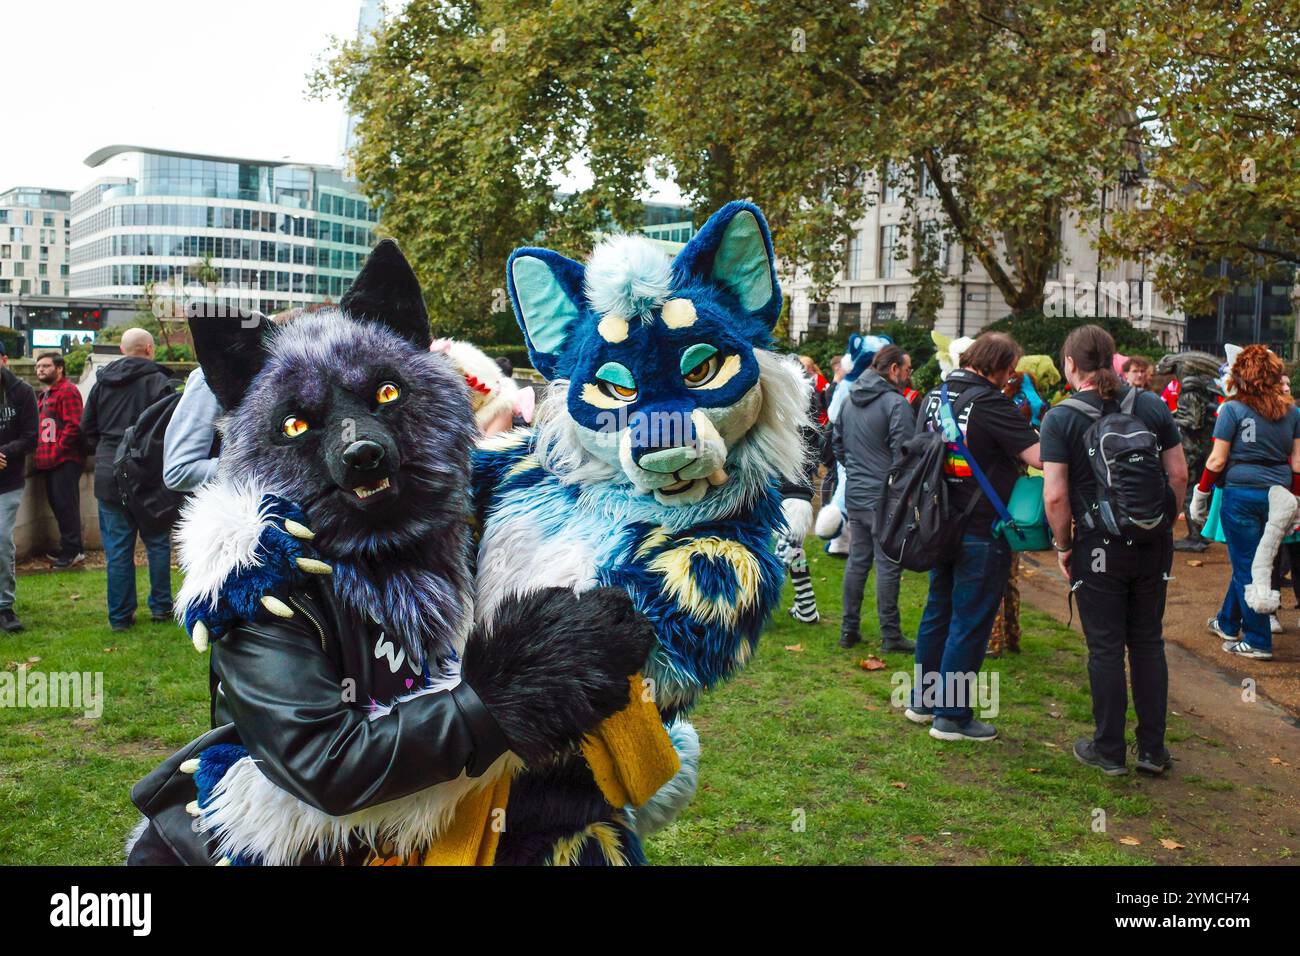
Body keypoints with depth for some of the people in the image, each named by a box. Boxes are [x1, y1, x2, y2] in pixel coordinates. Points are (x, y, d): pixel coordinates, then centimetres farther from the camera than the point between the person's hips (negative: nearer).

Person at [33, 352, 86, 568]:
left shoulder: (68, 391, -9)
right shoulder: (46, 394, 21)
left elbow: (74, 426, -18)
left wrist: (57, 451, -18)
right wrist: (41, 453, 13)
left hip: (65, 461, -10)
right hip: (51, 461, 10)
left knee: (65, 505, -7)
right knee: (57, 504, 12)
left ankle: (72, 551, -1)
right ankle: (67, 548, 20)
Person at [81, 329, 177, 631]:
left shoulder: (102, 382, 9)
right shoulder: (157, 380, -8)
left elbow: (87, 429, 14)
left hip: (108, 477, 4)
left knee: (117, 549, 7)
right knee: (157, 542, 11)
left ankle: (120, 615, 11)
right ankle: (160, 607, 17)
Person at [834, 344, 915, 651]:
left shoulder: (849, 400, 11)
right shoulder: (896, 403, -14)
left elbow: (837, 443, 19)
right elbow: (904, 453, -17)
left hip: (854, 496, 7)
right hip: (885, 498, -7)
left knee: (857, 561, 13)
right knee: (888, 566, -1)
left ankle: (849, 629, 18)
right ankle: (890, 635, 5)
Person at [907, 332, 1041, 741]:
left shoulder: (934, 396, 6)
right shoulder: (990, 403, -17)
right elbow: (1039, 457, -22)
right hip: (981, 532, -8)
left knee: (938, 611, 18)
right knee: (970, 623, 1)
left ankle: (923, 700, 29)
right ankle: (952, 716, 9)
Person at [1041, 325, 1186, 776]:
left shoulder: (1061, 418, -11)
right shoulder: (1152, 405, 1)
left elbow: (1055, 495, -15)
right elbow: (1179, 473, 3)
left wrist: (1063, 545, -1)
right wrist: (1166, 524, 14)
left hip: (1098, 548, -4)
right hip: (1153, 545, 4)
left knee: (1106, 648, 6)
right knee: (1149, 642, 14)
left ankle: (1108, 751, 16)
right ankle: (1153, 750, 22)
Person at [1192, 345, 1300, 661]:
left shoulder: (1233, 409, -8)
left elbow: (1217, 461, -8)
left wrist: (1200, 495, 2)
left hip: (1241, 495, -5)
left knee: (1246, 568, 4)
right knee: (1246, 562, 20)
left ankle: (1258, 642, 9)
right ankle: (1228, 624, 35)